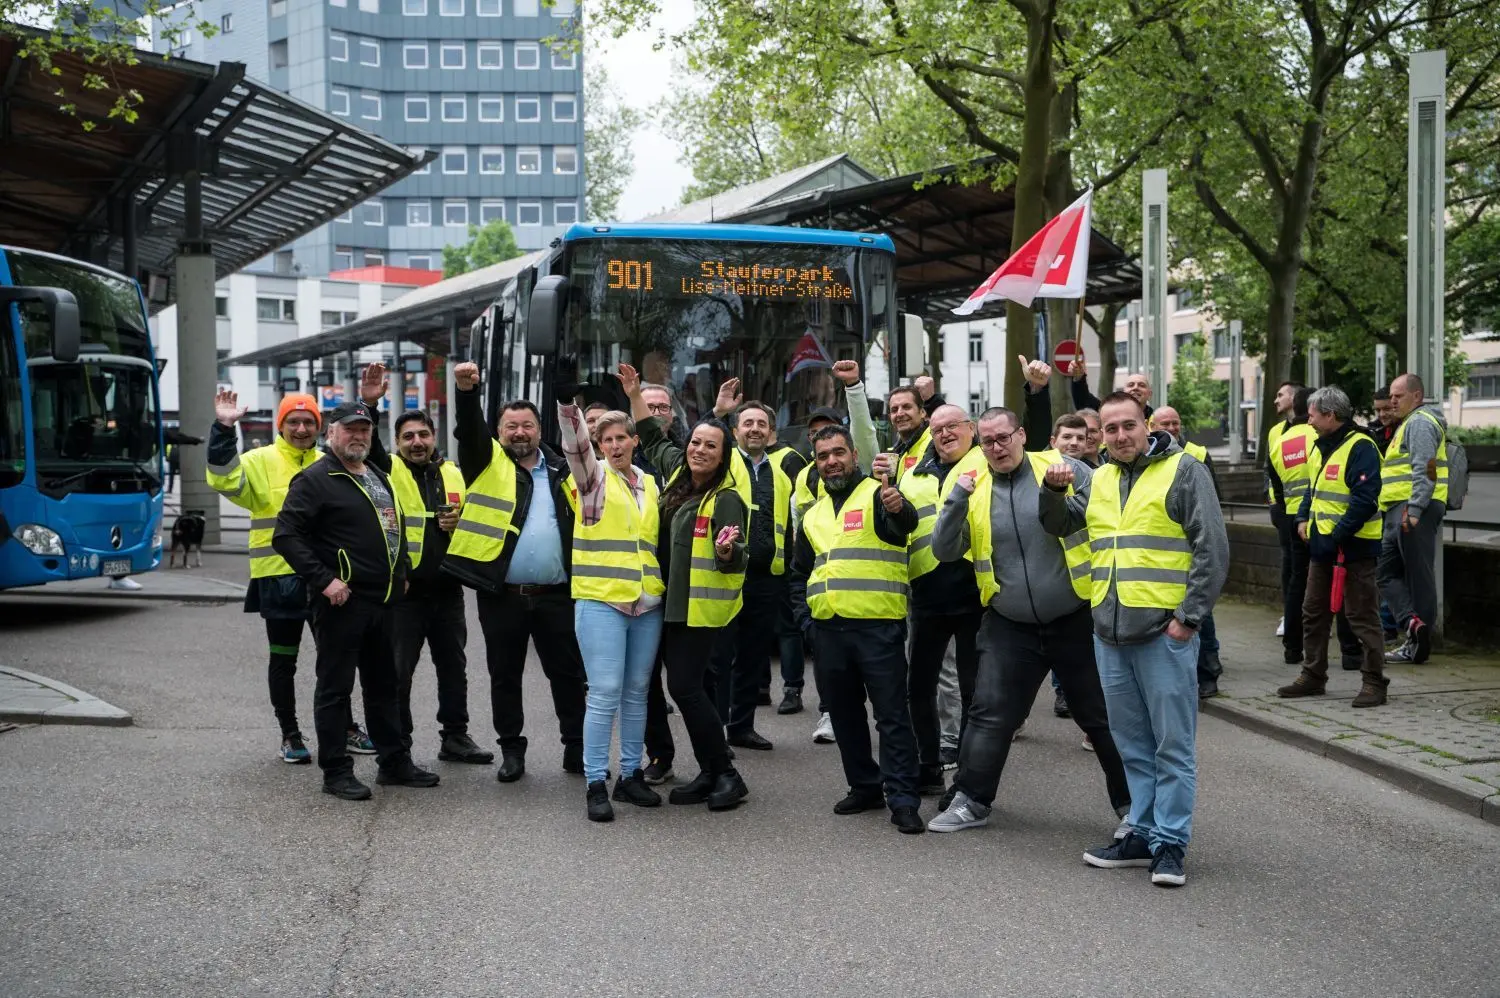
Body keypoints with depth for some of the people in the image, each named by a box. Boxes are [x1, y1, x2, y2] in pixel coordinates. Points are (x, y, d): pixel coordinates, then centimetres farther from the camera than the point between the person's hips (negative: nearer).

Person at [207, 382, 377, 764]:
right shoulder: (261, 461, -3)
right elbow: (225, 479, -16)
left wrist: (369, 406, -1)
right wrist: (223, 429, -26)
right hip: (279, 577, -4)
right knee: (284, 659, 7)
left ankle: (346, 728, 26)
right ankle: (290, 736, 17)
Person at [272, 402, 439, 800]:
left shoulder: (378, 477, 18)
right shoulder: (316, 479, -9)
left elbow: (396, 527, 30)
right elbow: (286, 536, -16)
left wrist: (402, 572, 18)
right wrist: (324, 580, -21)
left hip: (382, 600, 8)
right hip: (341, 601, -8)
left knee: (383, 684, 15)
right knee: (335, 687, 0)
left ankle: (394, 762, 24)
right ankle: (336, 772, 6)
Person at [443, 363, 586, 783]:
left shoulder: (561, 470, 11)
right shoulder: (488, 462, 4)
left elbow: (581, 524, 14)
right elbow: (470, 430, -15)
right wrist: (467, 392, -33)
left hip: (555, 595, 2)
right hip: (501, 594, -1)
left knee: (569, 674, 6)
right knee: (505, 677, 8)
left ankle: (576, 749, 17)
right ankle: (511, 751, 21)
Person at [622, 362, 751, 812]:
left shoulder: (726, 498, -15)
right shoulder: (678, 473, 8)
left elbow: (734, 561, -19)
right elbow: (655, 440, 27)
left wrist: (727, 550, -41)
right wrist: (635, 396, 23)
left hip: (701, 606, -8)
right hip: (671, 602, 8)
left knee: (684, 687, -11)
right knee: (688, 686, 9)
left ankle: (727, 775, -2)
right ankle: (710, 774, 17)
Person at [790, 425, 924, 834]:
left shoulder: (878, 495, -2)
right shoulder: (813, 514, 17)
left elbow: (906, 523, -26)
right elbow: (799, 574, 26)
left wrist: (898, 508, -49)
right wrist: (804, 617, 12)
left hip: (878, 627, -7)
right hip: (827, 629, 7)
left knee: (892, 715, -5)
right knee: (844, 714, 14)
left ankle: (902, 800, -3)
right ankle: (865, 786, 26)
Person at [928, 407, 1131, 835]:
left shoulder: (1063, 468, -5)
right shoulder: (970, 486, 0)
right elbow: (945, 551, -5)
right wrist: (957, 499, -19)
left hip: (1075, 621, -2)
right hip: (1010, 627, 2)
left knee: (1103, 717, 7)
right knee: (990, 716, 5)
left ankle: (1132, 804, 21)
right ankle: (970, 801, 19)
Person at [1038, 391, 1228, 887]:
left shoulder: (1183, 471, -4)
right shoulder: (1099, 480, 15)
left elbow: (1212, 551, -7)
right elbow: (1058, 525, 24)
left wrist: (1188, 617, -13)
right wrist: (1054, 489, 3)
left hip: (1164, 631, -6)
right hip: (1109, 632, 7)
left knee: (1173, 743, -1)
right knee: (1132, 743, 14)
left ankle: (1170, 844, 4)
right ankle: (1142, 833, 23)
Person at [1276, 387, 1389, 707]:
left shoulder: (1360, 448, -16)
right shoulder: (1321, 447, 13)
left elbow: (1364, 501, -22)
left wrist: (1336, 536, -22)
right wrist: (1304, 518, 9)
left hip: (1353, 546, -9)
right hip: (1322, 546, 9)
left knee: (1362, 615, -4)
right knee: (1314, 612, 14)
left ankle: (1374, 683, 3)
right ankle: (1313, 677, 25)